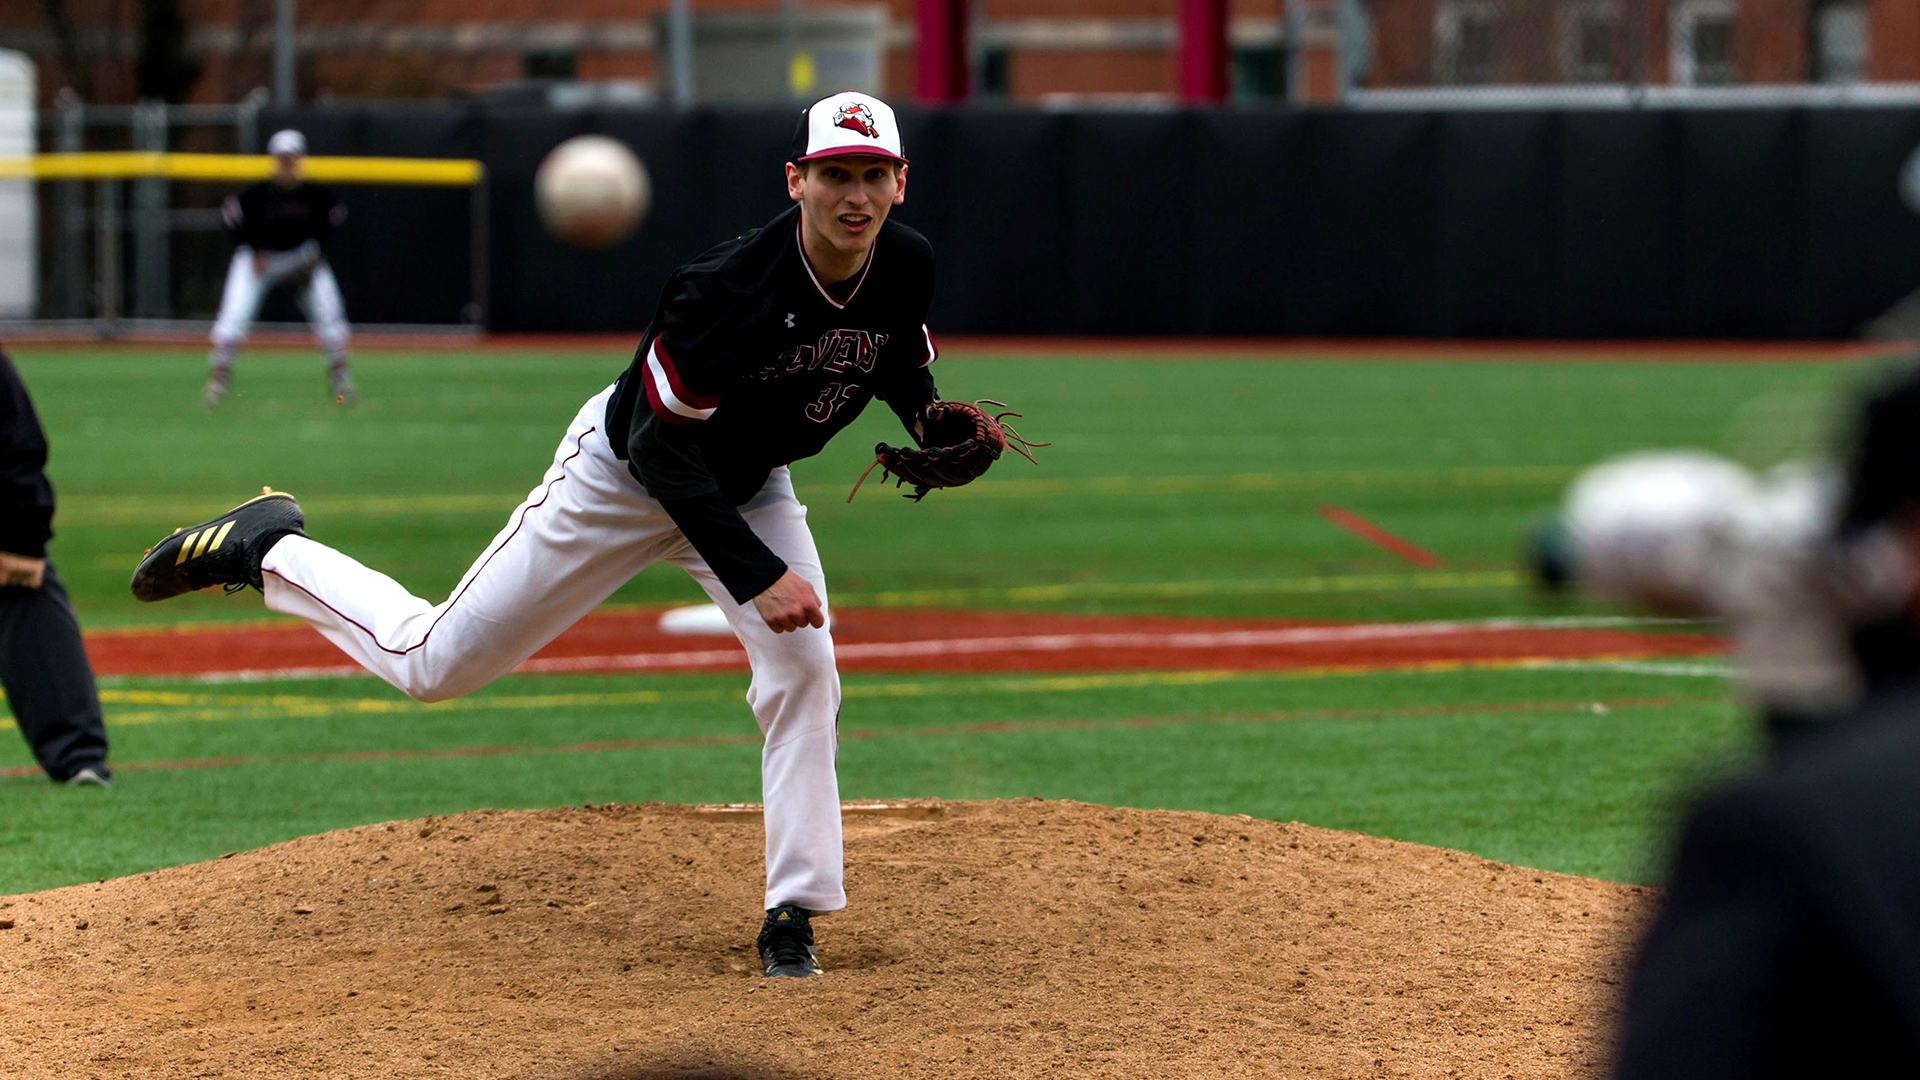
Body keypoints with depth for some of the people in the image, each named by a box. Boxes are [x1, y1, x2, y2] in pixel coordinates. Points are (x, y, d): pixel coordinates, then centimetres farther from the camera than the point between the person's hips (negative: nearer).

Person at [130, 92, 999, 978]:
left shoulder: (907, 267, -18)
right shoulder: (727, 289, -38)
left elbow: (901, 359, 7)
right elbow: (662, 450, -31)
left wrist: (931, 417, -15)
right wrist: (756, 574, -36)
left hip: (751, 486, 5)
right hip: (624, 475, -5)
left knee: (802, 668, -15)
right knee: (434, 663, 1)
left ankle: (793, 913, -3)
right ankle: (266, 548, 23)